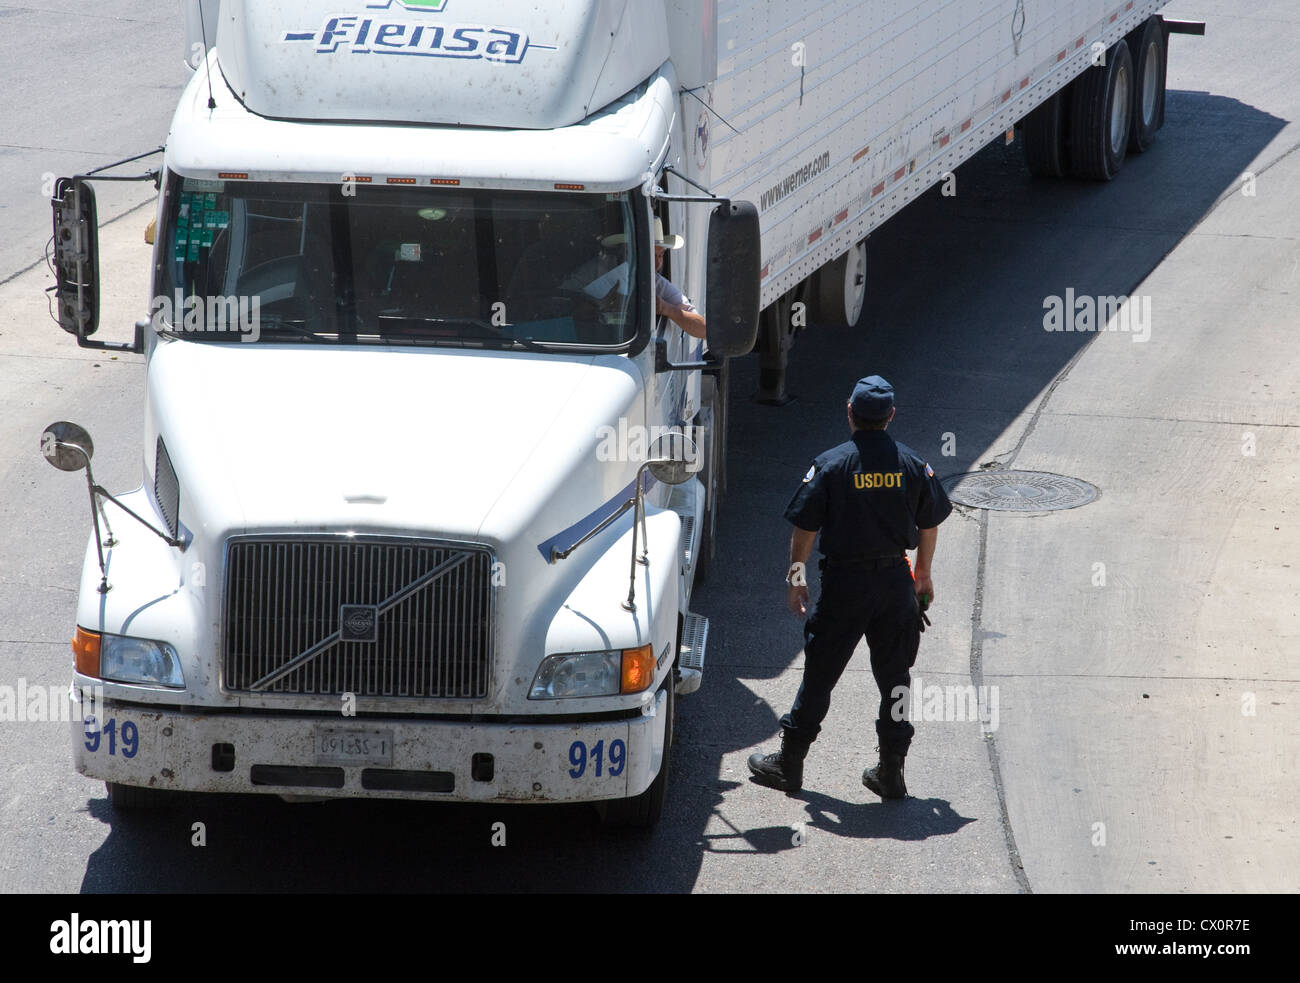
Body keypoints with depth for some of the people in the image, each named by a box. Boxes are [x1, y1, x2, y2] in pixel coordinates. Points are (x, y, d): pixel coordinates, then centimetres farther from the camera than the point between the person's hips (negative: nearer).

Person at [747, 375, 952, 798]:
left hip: (844, 583, -3)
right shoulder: (912, 464, 0)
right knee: (894, 675, 12)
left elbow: (804, 529, -8)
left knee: (819, 674, 7)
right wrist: (923, 573, 24)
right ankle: (891, 771, 15)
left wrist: (795, 578, 4)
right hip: (895, 581, 3)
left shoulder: (831, 464, -10)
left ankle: (789, 763, 16)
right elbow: (929, 525, 9)